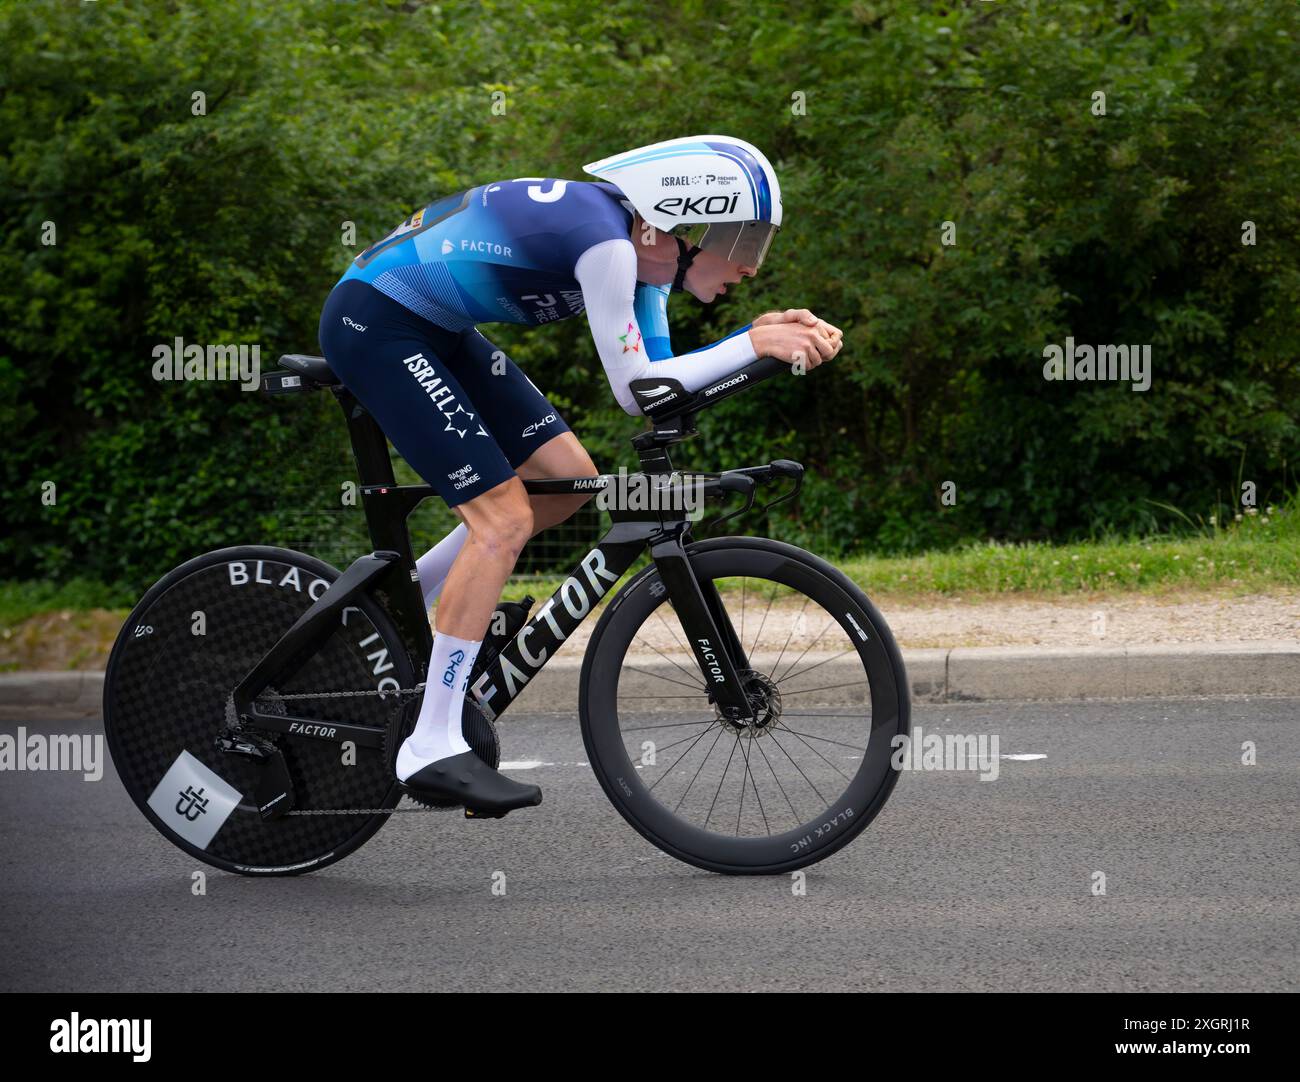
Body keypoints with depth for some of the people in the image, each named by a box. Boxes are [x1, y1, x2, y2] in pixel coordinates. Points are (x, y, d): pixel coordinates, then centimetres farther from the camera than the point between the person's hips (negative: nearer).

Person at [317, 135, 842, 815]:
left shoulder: (645, 249, 3)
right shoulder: (605, 240, -25)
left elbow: (657, 382, 4)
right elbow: (634, 389, -23)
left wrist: (765, 335, -6)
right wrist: (753, 345, -21)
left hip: (434, 327, 10)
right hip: (372, 323, -10)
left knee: (568, 479, 8)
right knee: (505, 518, -15)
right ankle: (432, 749, -12)